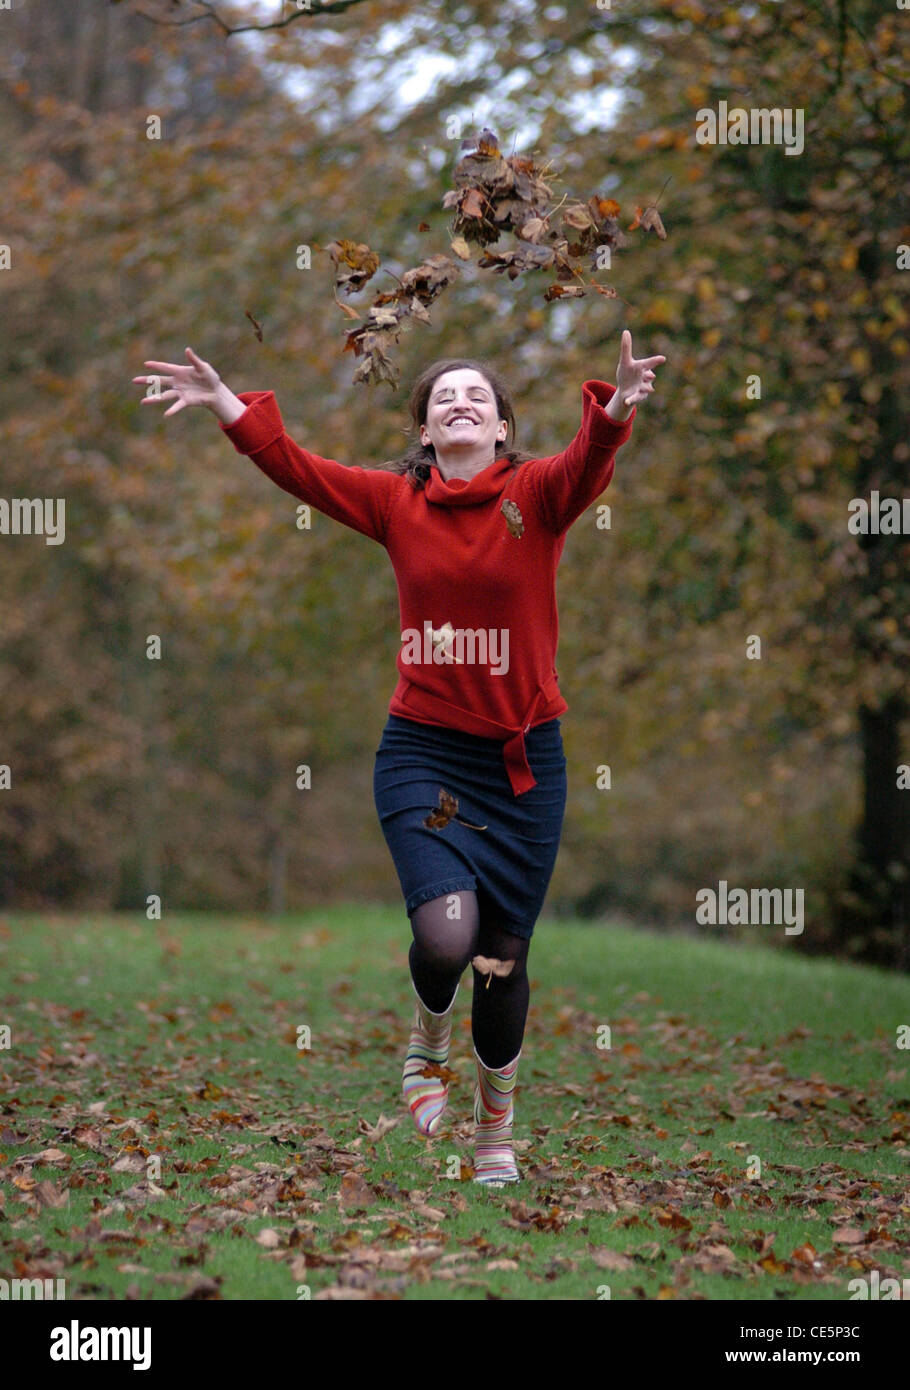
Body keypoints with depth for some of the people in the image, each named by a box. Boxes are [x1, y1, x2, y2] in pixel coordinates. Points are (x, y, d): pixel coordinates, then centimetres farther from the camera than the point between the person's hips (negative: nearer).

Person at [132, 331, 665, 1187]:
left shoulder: (537, 494, -4)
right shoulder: (396, 502, 1)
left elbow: (588, 464, -24)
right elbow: (293, 465, -6)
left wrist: (613, 412, -45)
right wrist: (223, 403, -20)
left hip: (524, 761, 0)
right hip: (422, 751, 0)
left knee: (503, 957, 8)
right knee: (446, 934, -20)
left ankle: (496, 1135, 31)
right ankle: (428, 1043, 17)